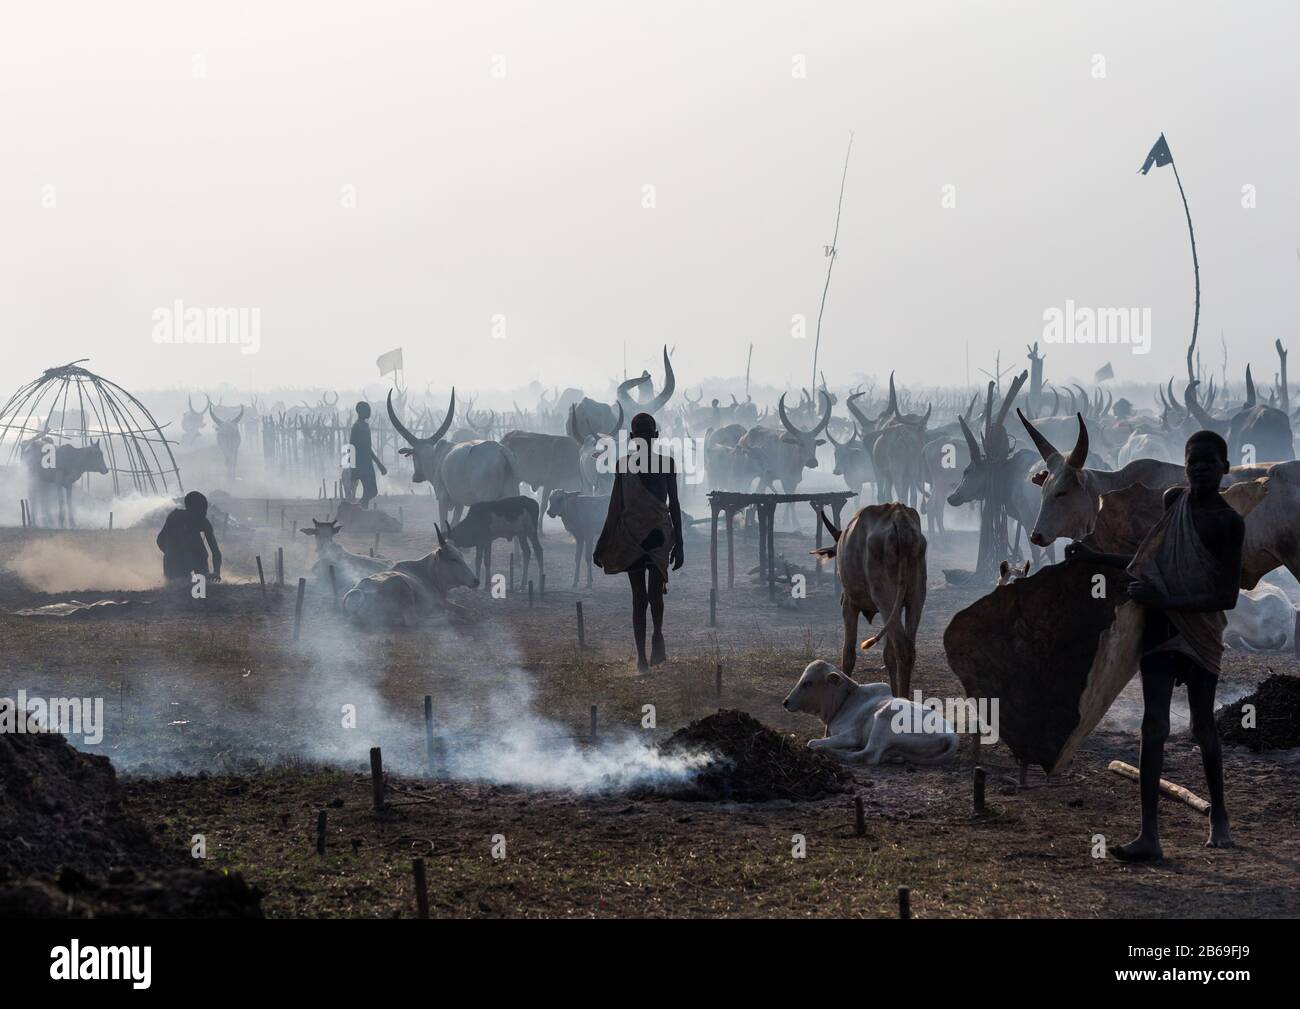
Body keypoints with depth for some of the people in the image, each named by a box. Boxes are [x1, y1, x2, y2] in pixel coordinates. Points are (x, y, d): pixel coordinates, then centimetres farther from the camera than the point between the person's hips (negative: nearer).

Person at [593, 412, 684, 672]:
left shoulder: (666, 463, 3)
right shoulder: (624, 465, 6)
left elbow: (674, 504, 6)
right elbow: (615, 506, 11)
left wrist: (679, 543, 4)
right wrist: (602, 544, 10)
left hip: (658, 533, -2)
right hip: (631, 535, 2)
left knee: (654, 590, -18)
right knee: (639, 595, 2)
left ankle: (658, 634, 8)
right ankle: (641, 654, 6)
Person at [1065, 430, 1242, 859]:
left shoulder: (1228, 522, -10)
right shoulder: (1173, 500, 7)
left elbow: (1227, 596, -14)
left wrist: (1164, 601, -20)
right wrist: (1094, 557, 19)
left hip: (1201, 628, -4)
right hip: (1160, 625, 4)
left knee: (1203, 724, 9)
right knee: (1154, 724, -7)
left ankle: (1219, 816, 32)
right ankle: (1149, 835, -15)